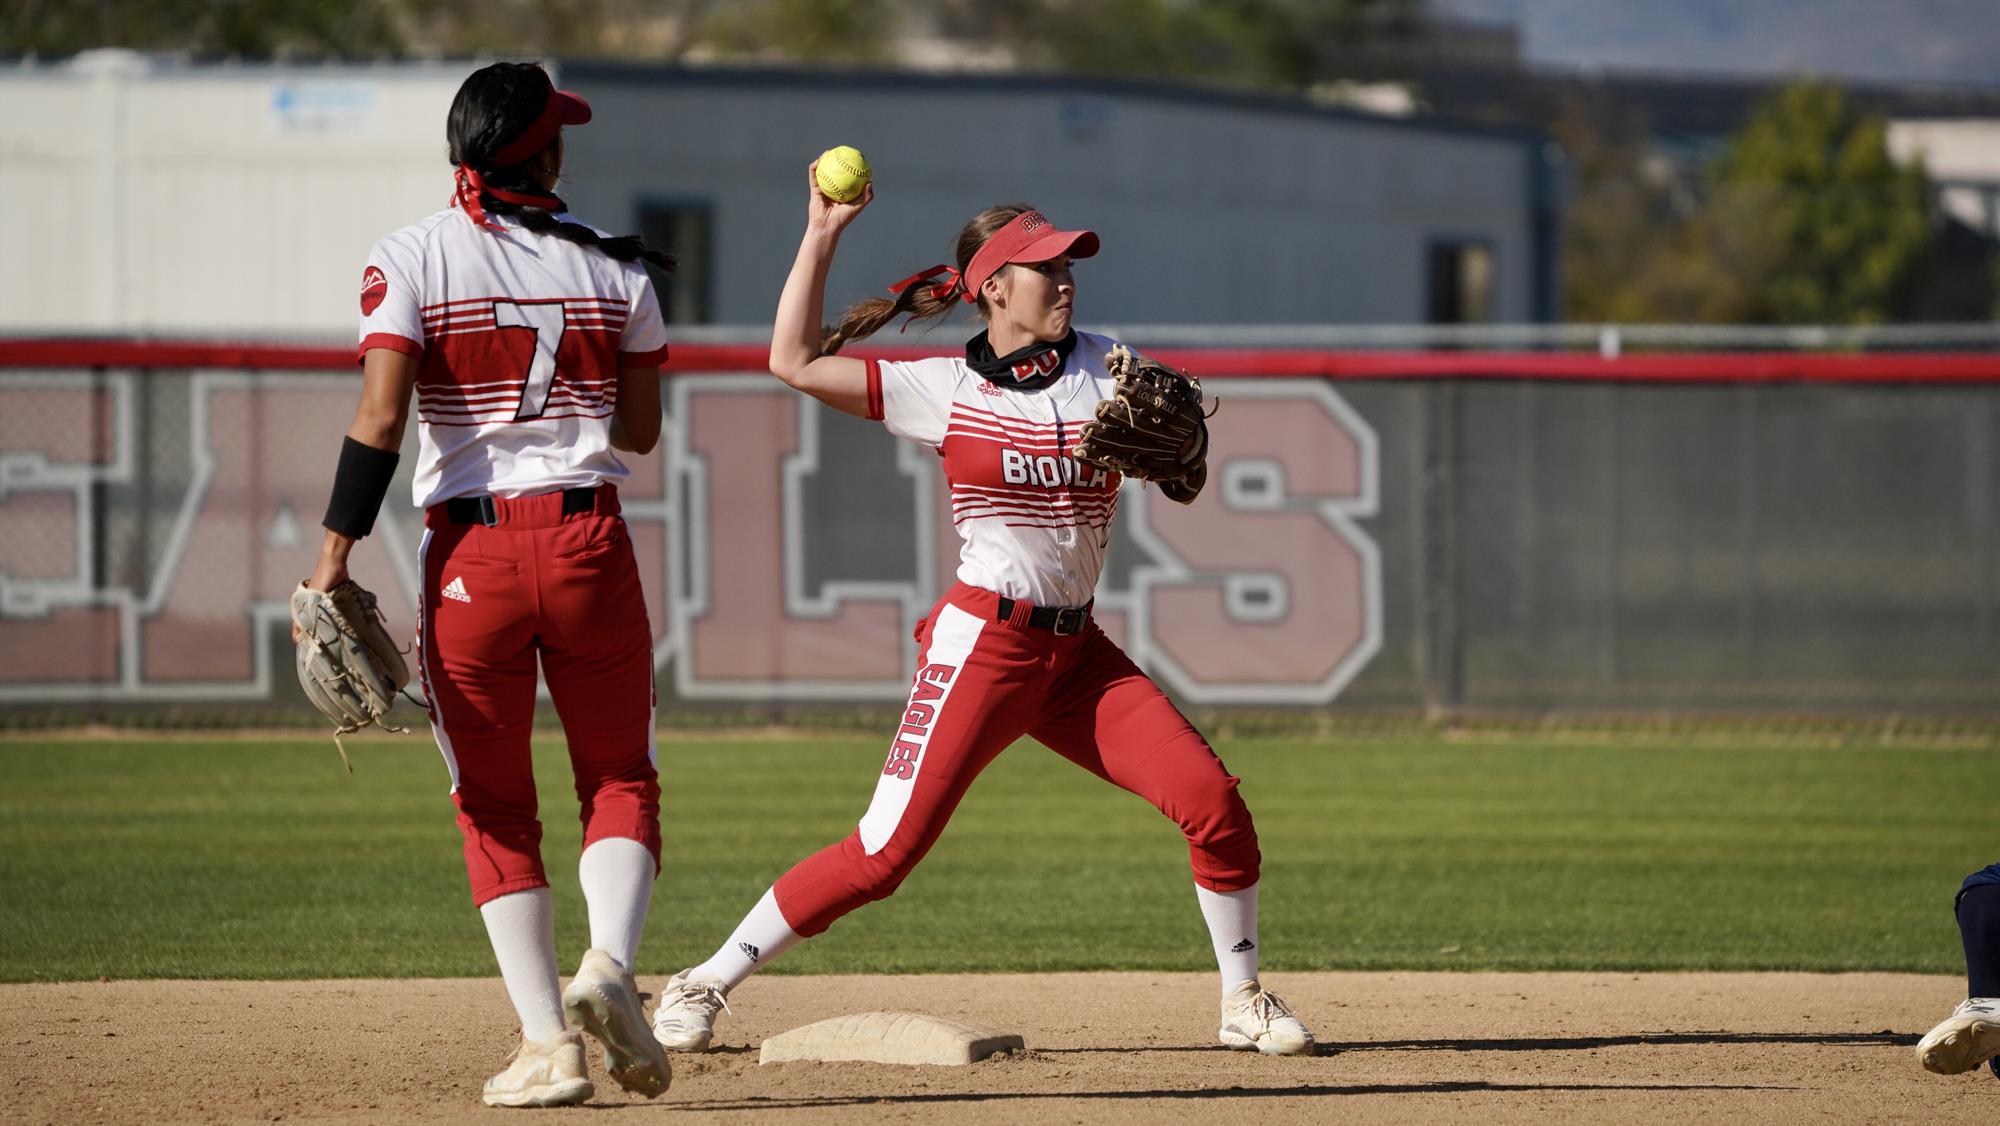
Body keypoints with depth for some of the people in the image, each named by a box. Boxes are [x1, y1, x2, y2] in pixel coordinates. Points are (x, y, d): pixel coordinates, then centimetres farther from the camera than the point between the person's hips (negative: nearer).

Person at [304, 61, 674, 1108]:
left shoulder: (409, 260, -2)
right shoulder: (612, 268, 5)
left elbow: (381, 416, -12)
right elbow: (641, 431, 11)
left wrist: (334, 554, -12)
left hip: (469, 553, -1)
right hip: (589, 543, 1)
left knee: (493, 804, 10)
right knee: (622, 780, 14)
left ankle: (547, 1043, 2)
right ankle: (609, 963, -13)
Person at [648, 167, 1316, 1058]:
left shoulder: (1105, 367, 7)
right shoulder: (944, 391, -3)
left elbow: (1184, 483, 7)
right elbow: (794, 362, -7)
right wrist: (822, 235, -7)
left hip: (1078, 653, 4)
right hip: (983, 644, -4)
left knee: (1211, 796, -11)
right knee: (885, 851, -10)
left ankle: (1243, 1000, 7)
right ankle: (703, 984, 2)